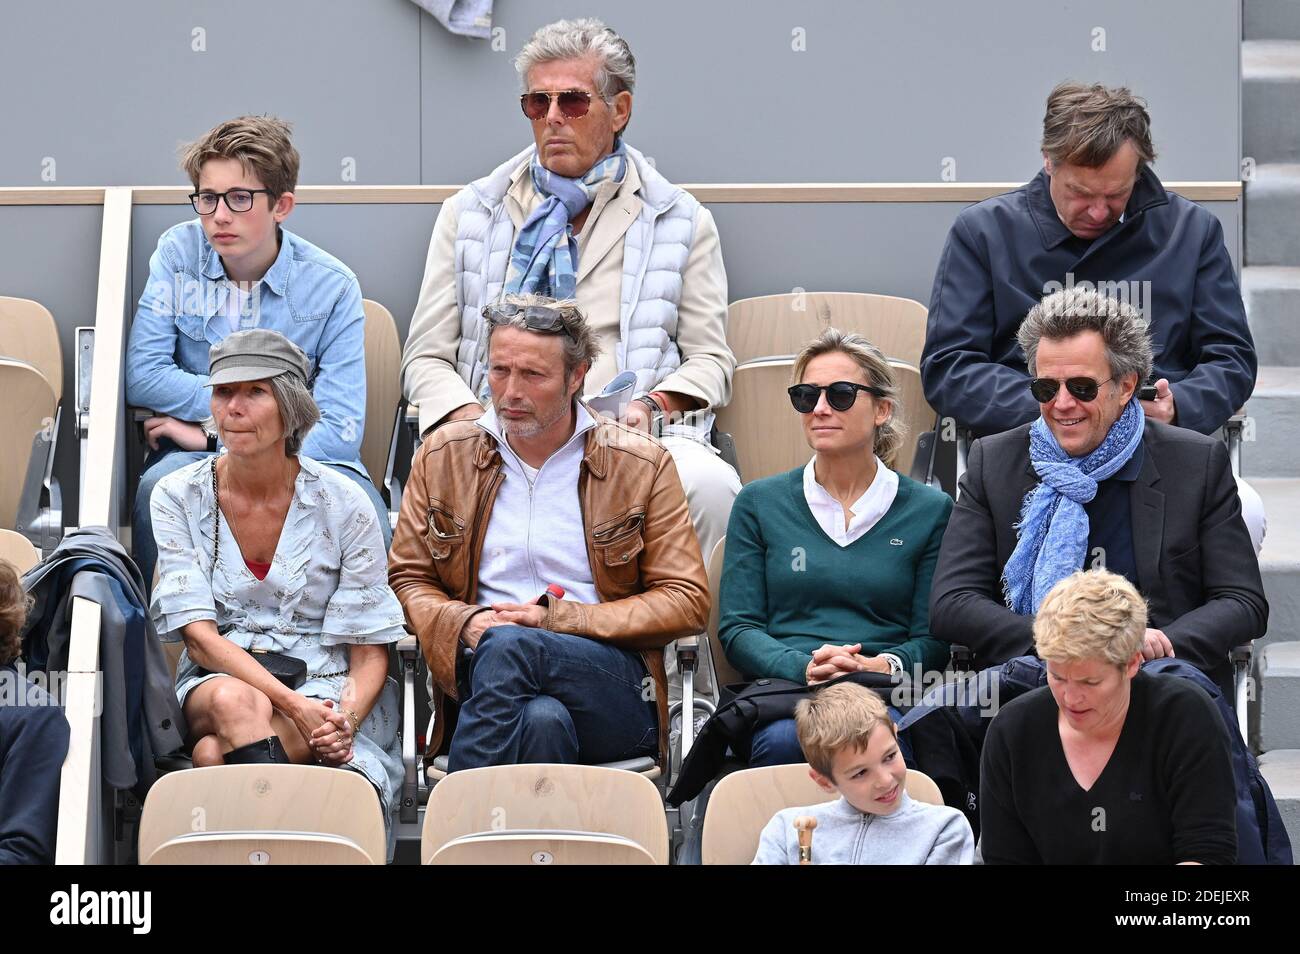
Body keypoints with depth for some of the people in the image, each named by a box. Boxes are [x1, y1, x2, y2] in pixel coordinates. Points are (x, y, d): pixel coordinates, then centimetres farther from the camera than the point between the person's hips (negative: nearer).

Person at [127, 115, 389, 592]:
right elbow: (142, 377, -8)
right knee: (159, 490, -35)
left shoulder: (331, 287, -6)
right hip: (194, 451, 1)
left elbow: (339, 432, -13)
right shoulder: (179, 253, 0)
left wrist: (214, 435, -14)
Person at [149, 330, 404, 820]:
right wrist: (294, 706, -23)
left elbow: (370, 653, 0)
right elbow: (199, 636, -8)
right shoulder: (178, 497, 0)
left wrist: (344, 720, -23)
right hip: (217, 677, 2)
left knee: (215, 754, -35)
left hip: (326, 689, -2)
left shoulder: (342, 503, -3)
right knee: (235, 703, -38)